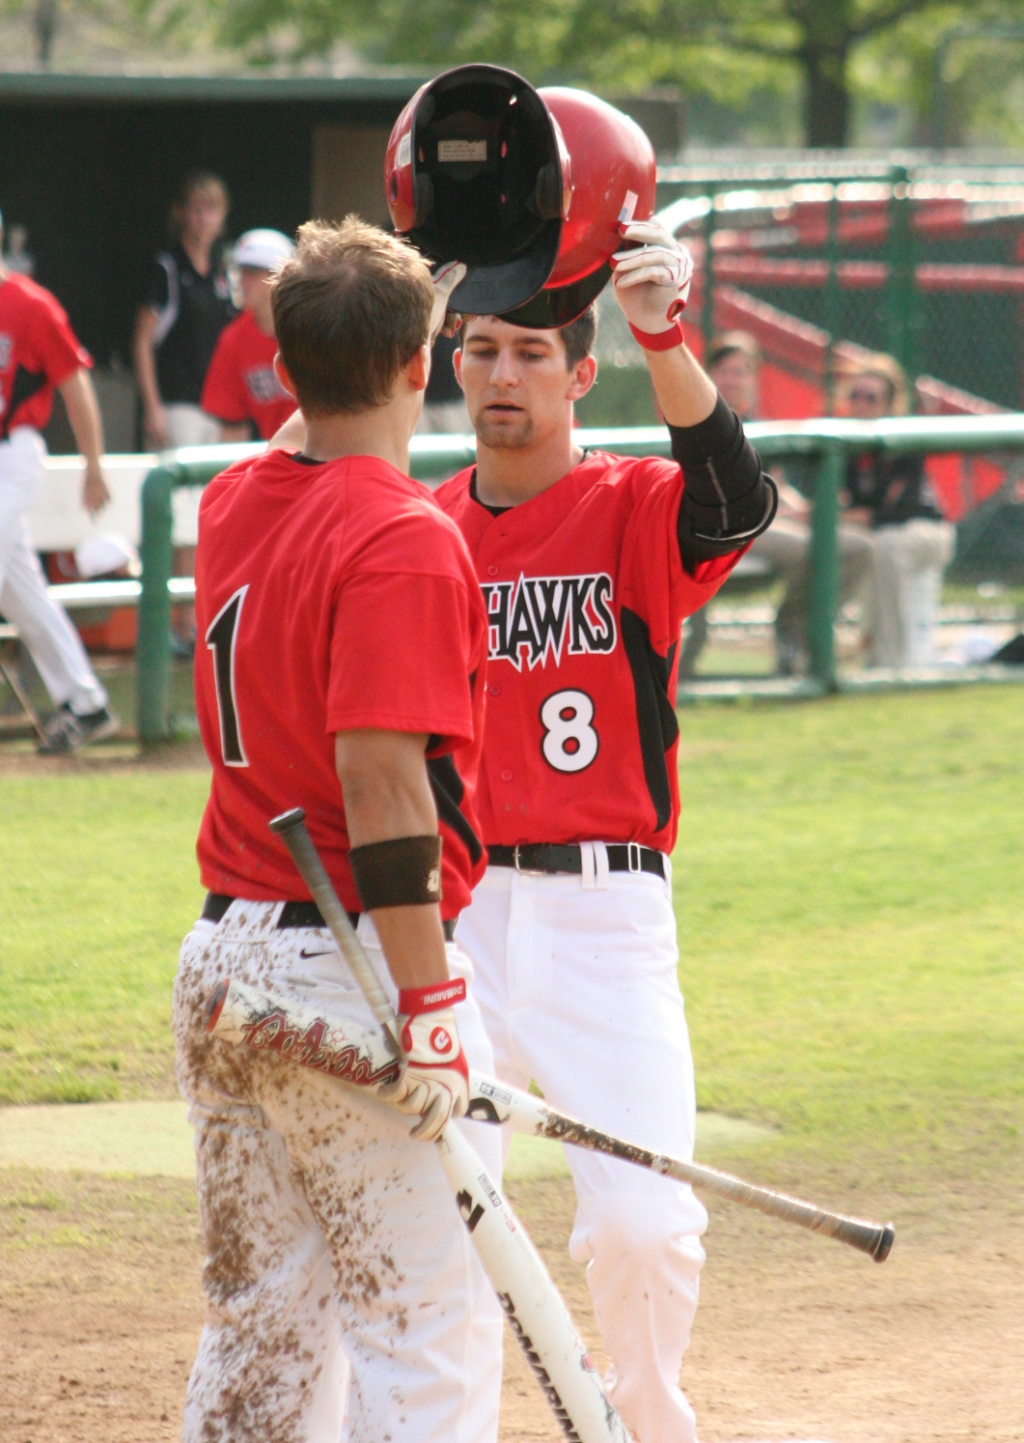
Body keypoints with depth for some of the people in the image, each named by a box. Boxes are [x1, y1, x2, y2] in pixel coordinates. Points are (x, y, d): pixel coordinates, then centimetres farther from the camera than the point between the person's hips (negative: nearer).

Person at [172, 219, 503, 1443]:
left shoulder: (232, 506, 8)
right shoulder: (404, 542, -16)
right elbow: (382, 784, -23)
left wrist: (403, 295, 37)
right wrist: (431, 1007, -22)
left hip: (222, 957, 8)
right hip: (356, 968, -8)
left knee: (259, 1327, 15)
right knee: (427, 1336, -4)